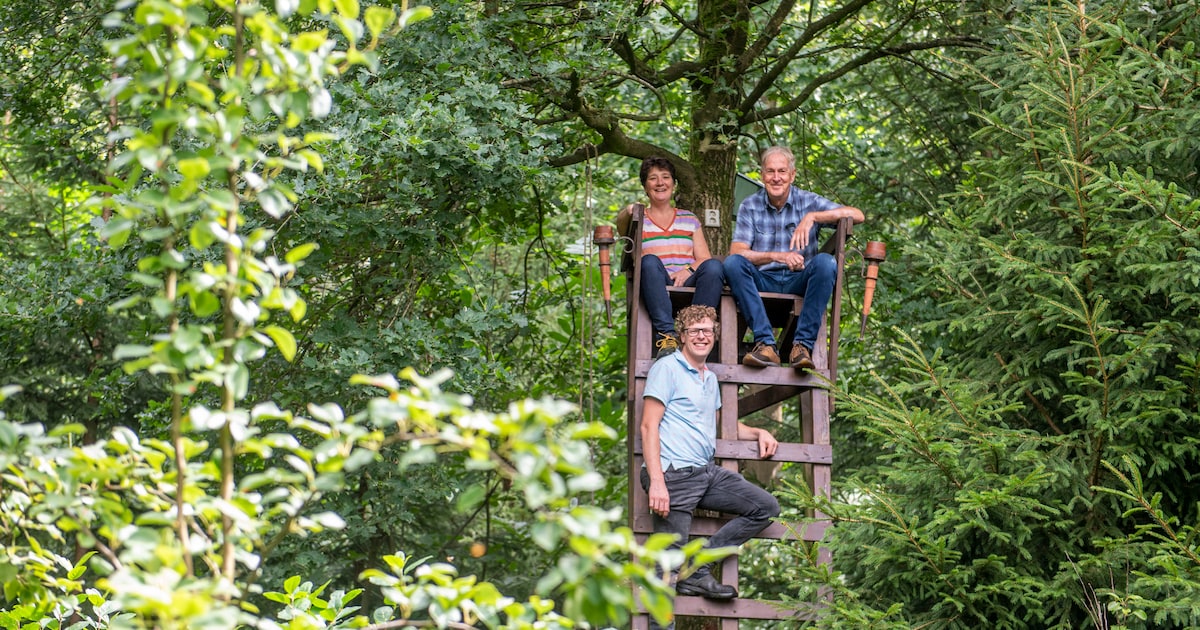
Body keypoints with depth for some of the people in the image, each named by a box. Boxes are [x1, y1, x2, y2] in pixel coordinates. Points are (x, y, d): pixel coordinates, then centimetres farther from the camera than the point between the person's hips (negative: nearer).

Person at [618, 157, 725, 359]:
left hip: (688, 284, 2)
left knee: (714, 267, -30)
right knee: (649, 261, -35)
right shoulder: (640, 220, 20)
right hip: (656, 288, -2)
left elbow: (704, 258, 14)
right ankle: (666, 335, -46)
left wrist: (688, 270, -9)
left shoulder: (689, 220, 25)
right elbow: (621, 226, -4)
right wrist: (628, 213, -28)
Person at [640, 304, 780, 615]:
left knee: (766, 507, 0)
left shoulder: (711, 378, 23)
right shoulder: (667, 369, -1)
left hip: (707, 472, 8)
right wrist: (656, 482, -19)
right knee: (669, 563, -11)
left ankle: (698, 570, -5)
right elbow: (649, 426, -9)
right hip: (674, 474, -8)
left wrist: (758, 432, 22)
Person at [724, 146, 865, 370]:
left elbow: (857, 215, -7)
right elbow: (737, 252, -6)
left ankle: (802, 345, -35)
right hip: (762, 282, 1)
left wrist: (812, 217, -20)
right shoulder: (750, 206, 7)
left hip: (799, 282, -1)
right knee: (732, 263, -29)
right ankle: (765, 343, -38)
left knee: (825, 262, -30)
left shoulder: (808, 202, 5)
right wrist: (777, 256, -22)